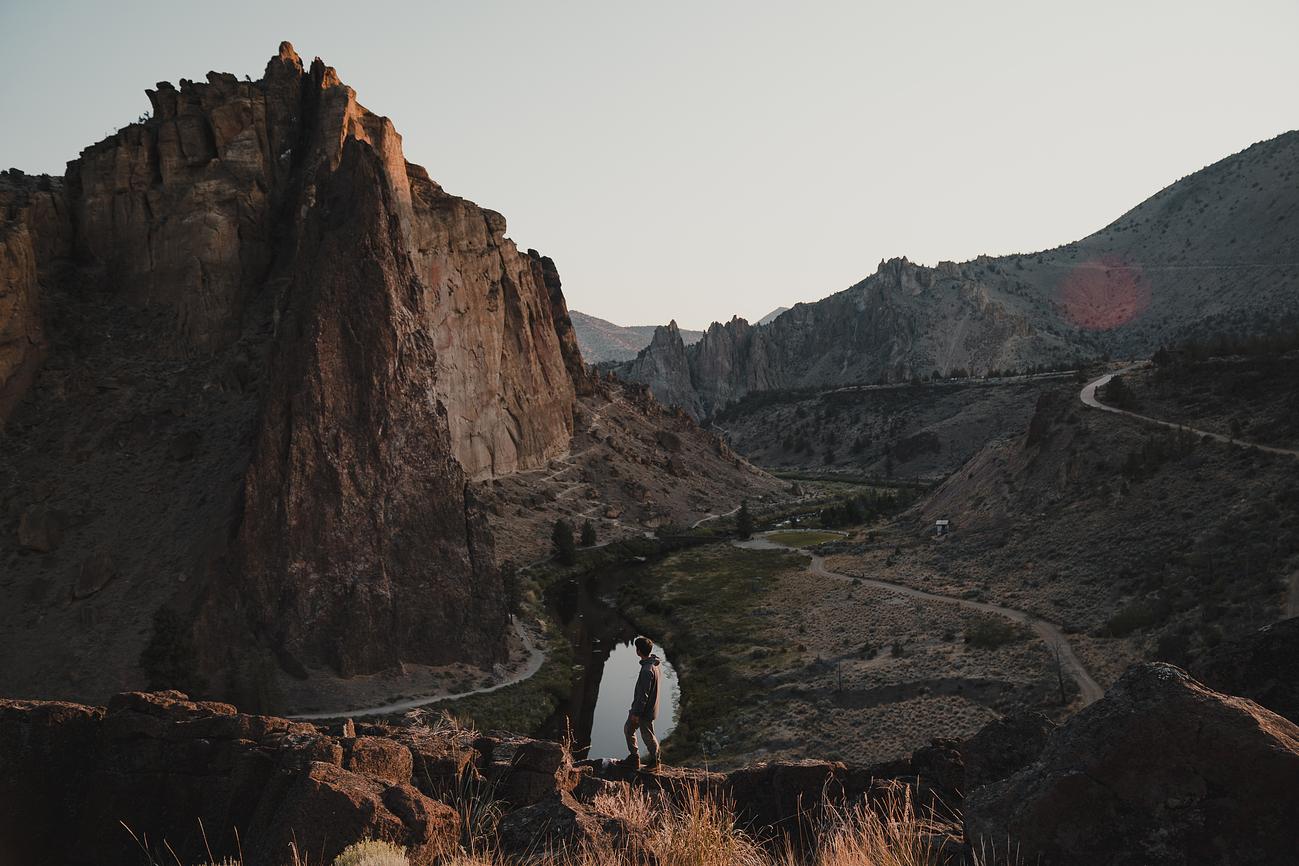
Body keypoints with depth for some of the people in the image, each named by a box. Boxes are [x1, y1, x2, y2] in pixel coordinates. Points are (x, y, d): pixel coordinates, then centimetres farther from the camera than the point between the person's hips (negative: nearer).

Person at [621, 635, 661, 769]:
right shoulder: (655, 665, 3)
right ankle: (634, 758, 27)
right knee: (628, 729, 19)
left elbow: (643, 694, -26)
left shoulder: (647, 670, -28)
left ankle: (654, 761, 24)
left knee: (648, 736, 7)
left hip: (646, 710, -10)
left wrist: (637, 713, -19)